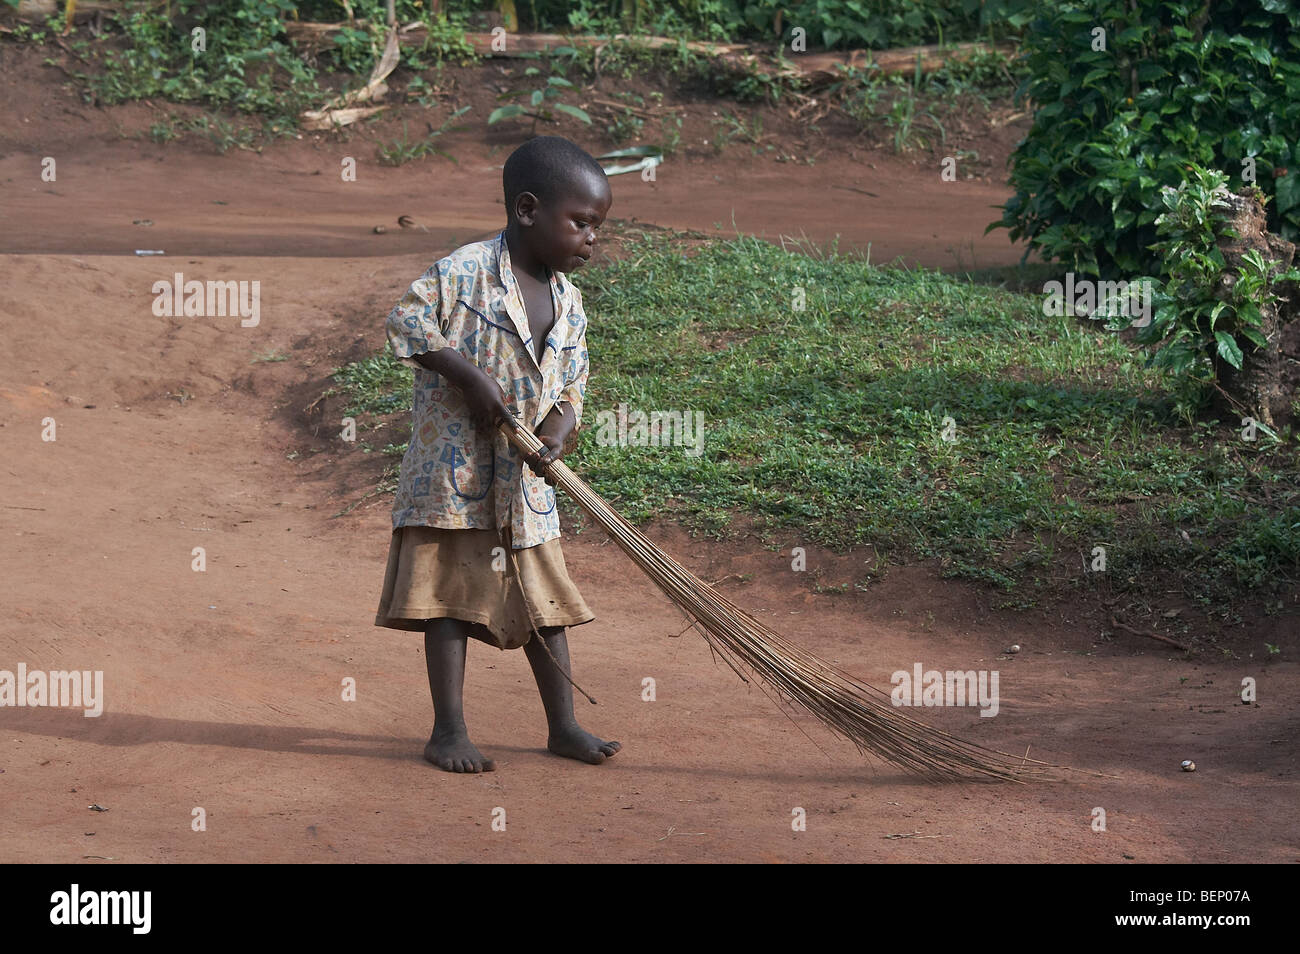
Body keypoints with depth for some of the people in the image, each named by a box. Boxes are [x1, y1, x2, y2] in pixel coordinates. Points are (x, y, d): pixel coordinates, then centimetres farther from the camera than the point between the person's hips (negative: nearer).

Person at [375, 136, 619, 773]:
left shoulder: (568, 300, 7)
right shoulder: (464, 272, -13)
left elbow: (571, 383, 10)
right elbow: (406, 323, -14)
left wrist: (559, 429, -11)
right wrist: (470, 374, -20)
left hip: (525, 482, 6)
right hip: (454, 465, -6)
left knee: (545, 601, 10)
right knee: (452, 597, -1)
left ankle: (562, 725, 20)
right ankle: (449, 731, 5)